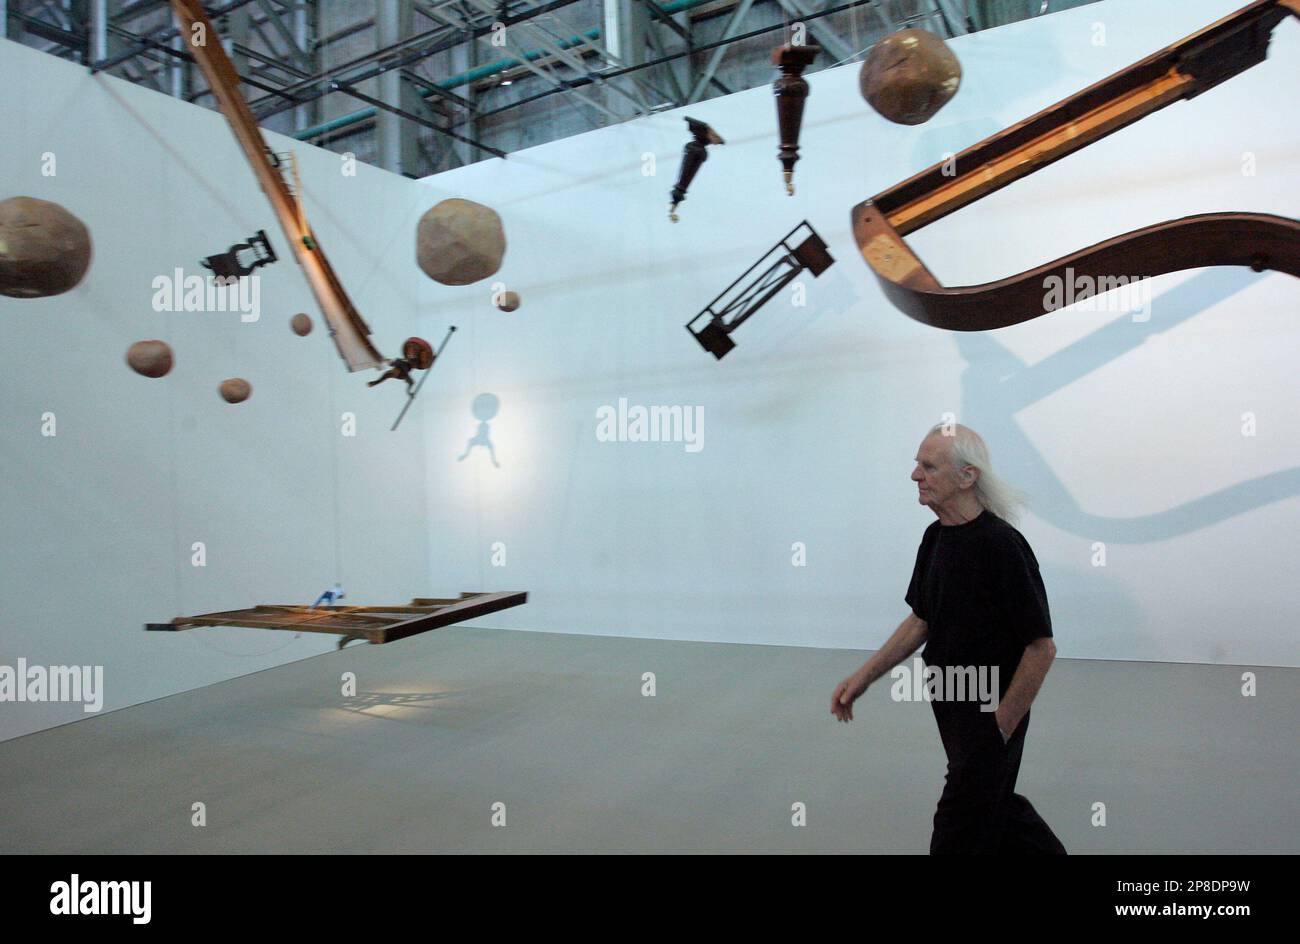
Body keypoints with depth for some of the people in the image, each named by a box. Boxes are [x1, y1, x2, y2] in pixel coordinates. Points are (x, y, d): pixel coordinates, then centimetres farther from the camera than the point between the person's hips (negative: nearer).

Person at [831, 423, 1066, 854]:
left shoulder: (1002, 545, -24)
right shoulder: (935, 537, 3)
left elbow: (1041, 647, -20)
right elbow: (921, 620, 11)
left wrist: (1000, 727, -16)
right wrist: (863, 676, 5)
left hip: (990, 713, -8)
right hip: (950, 706, 8)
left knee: (960, 830, 3)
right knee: (995, 806, 23)